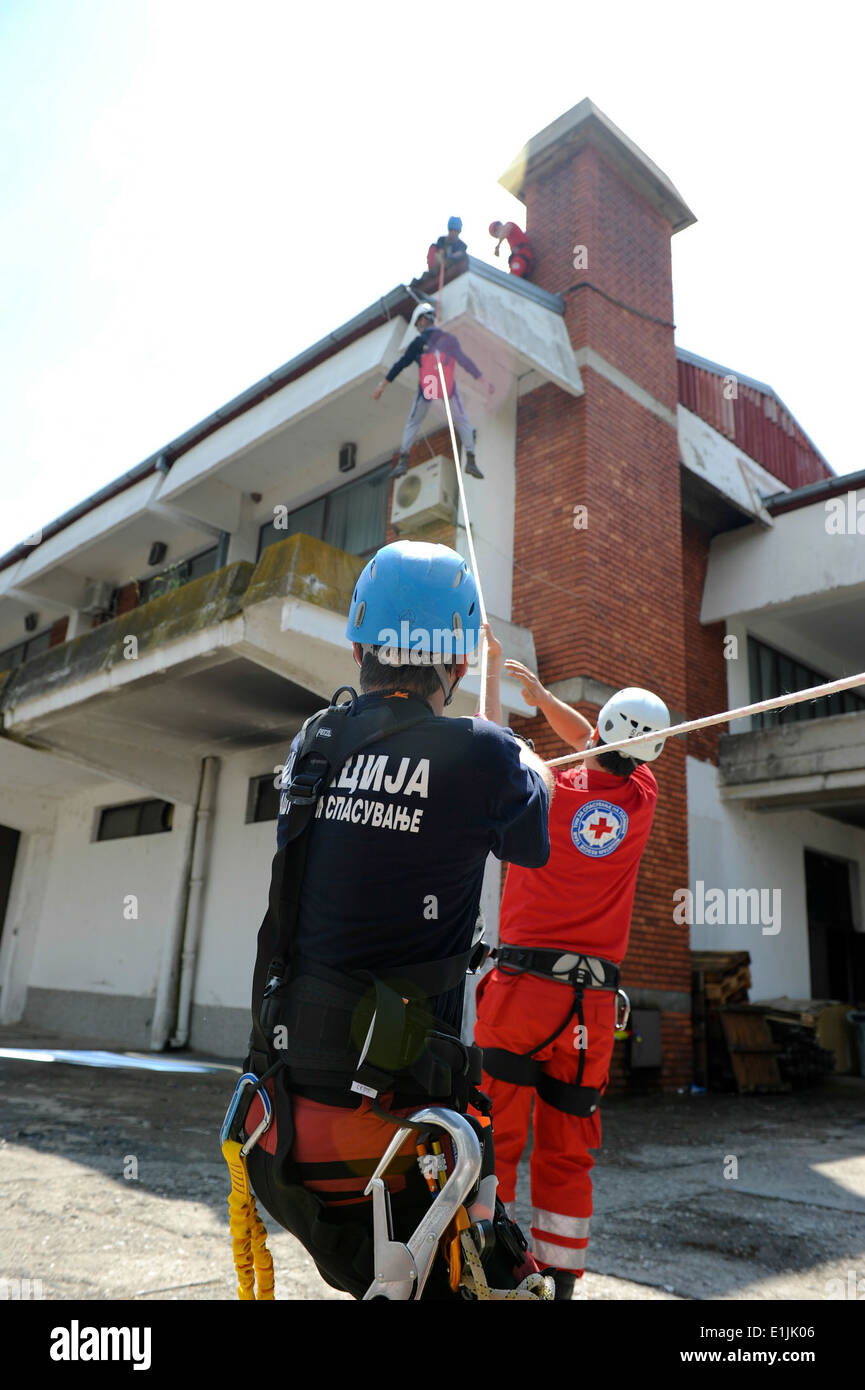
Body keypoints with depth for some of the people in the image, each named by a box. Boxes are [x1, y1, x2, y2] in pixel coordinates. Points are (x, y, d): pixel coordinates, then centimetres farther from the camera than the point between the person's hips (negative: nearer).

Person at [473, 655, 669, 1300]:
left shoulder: (548, 786, -4)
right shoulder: (642, 797, 5)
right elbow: (595, 743, 24)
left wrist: (492, 670, 27)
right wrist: (542, 694, 28)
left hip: (522, 987, -3)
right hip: (593, 1004, 3)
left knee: (494, 1141, 3)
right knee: (567, 1155, 13)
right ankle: (559, 1280, 19)